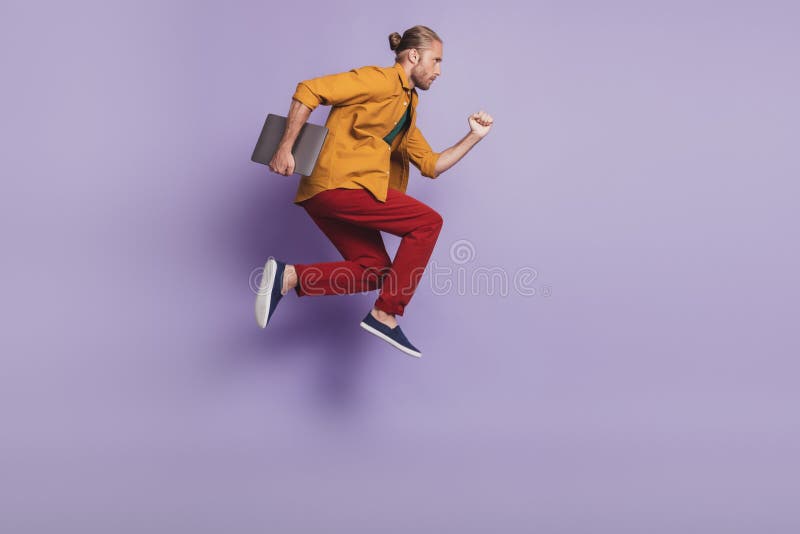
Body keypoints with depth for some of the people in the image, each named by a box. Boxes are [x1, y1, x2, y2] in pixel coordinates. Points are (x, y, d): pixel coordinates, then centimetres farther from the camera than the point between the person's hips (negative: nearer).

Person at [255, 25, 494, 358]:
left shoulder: (408, 109, 24)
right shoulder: (381, 80, -5)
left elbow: (430, 165, 21)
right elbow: (308, 91, -13)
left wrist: (474, 137, 15)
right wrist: (285, 149, -17)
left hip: (327, 193, 10)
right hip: (338, 182, -9)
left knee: (375, 272, 6)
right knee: (428, 222, -7)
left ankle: (289, 277, -4)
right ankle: (385, 315, -6)